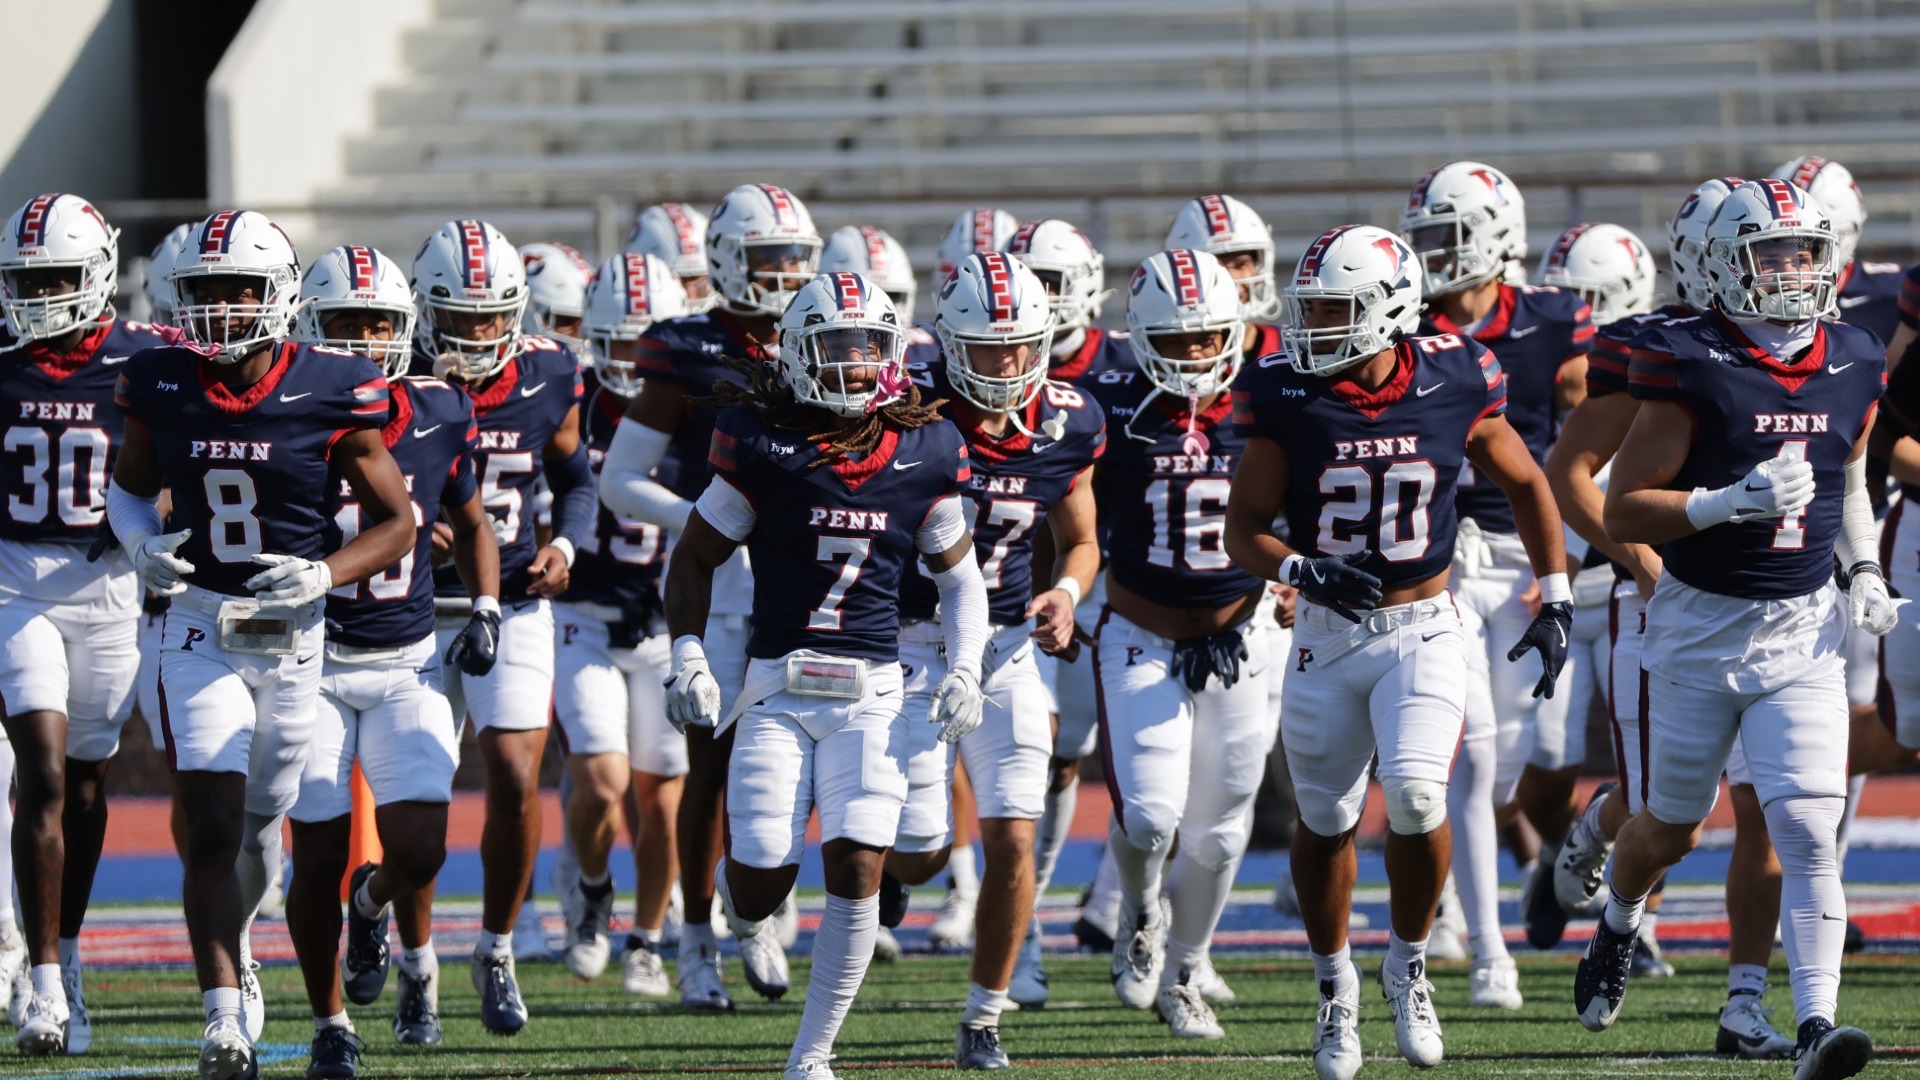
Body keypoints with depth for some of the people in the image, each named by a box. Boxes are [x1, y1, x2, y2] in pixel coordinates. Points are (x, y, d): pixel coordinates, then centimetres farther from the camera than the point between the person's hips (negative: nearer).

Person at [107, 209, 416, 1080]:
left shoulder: (330, 394, -10)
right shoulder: (162, 388, -2)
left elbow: (396, 523, -4)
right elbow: (129, 484, 16)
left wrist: (324, 575, -21)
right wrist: (140, 541, -6)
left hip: (300, 636, 0)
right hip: (201, 626, 0)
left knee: (262, 829, 13)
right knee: (211, 829, -12)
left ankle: (231, 943, 44)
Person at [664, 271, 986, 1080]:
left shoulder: (926, 454, 4)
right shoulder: (761, 445, -3)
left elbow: (958, 577, 16)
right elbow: (693, 559, 7)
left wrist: (965, 671, 2)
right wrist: (688, 658, -5)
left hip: (872, 689, 1)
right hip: (778, 685, -1)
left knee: (857, 865, -14)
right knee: (761, 884, -8)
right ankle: (743, 890, 32)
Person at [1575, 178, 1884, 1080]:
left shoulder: (1851, 368, 3)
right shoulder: (1692, 368, -13)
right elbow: (1622, 513, -13)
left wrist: (1865, 574, 6)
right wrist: (1732, 502, -26)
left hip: (1802, 631, 2)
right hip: (1699, 626, -2)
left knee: (1807, 831, -13)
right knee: (1672, 827, 15)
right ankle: (1616, 928, 47)